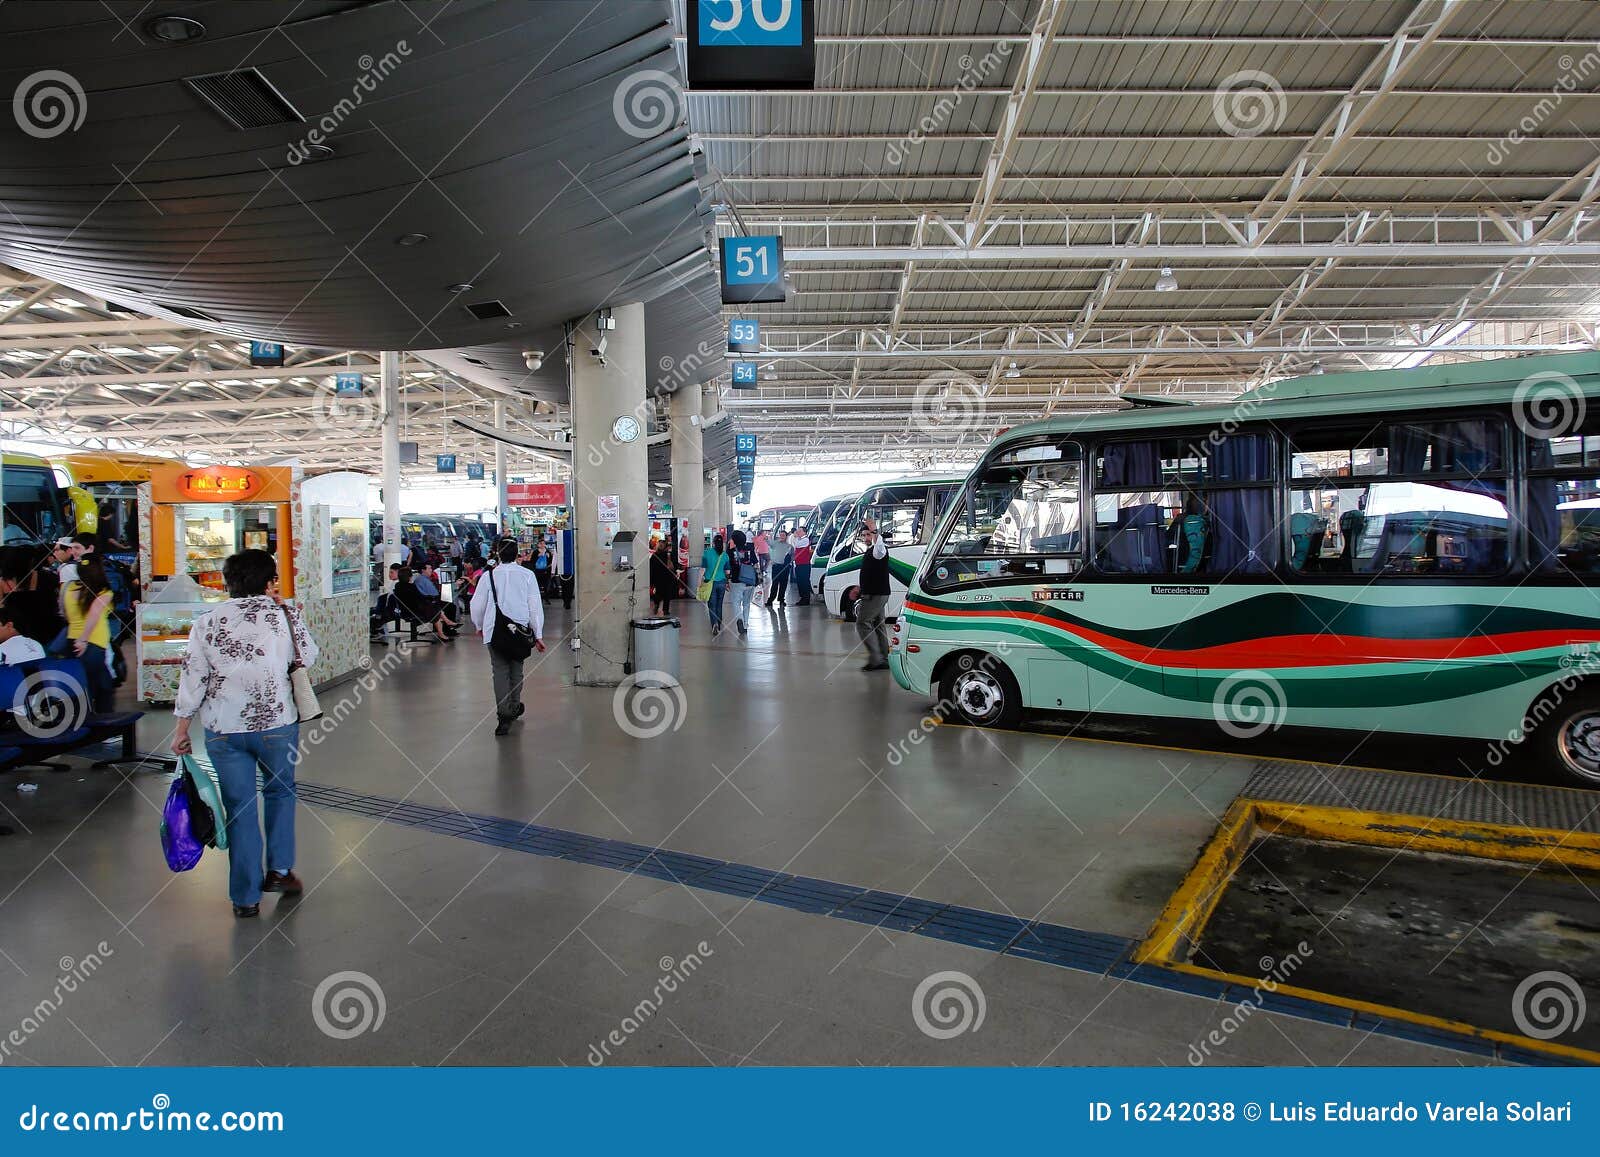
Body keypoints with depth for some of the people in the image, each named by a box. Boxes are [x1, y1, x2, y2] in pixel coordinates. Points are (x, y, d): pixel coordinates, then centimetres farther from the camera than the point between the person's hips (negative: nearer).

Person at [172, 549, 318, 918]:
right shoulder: (284, 616, -5)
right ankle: (279, 870, 20)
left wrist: (182, 729, 8)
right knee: (280, 793, 21)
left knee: (239, 808, 9)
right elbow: (308, 656, 8)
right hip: (277, 724, -1)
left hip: (223, 730, 1)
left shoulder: (206, 623, -1)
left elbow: (192, 679, 0)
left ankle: (246, 897, 16)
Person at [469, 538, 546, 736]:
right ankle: (514, 708, 33)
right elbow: (535, 606, -3)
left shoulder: (488, 576, -2)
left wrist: (479, 626, 23)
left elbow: (477, 605, 4)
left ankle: (504, 716, -12)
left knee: (500, 671, -1)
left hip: (495, 631, -1)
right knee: (516, 669, 18)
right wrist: (538, 635, 2)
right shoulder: (527, 575, -4)